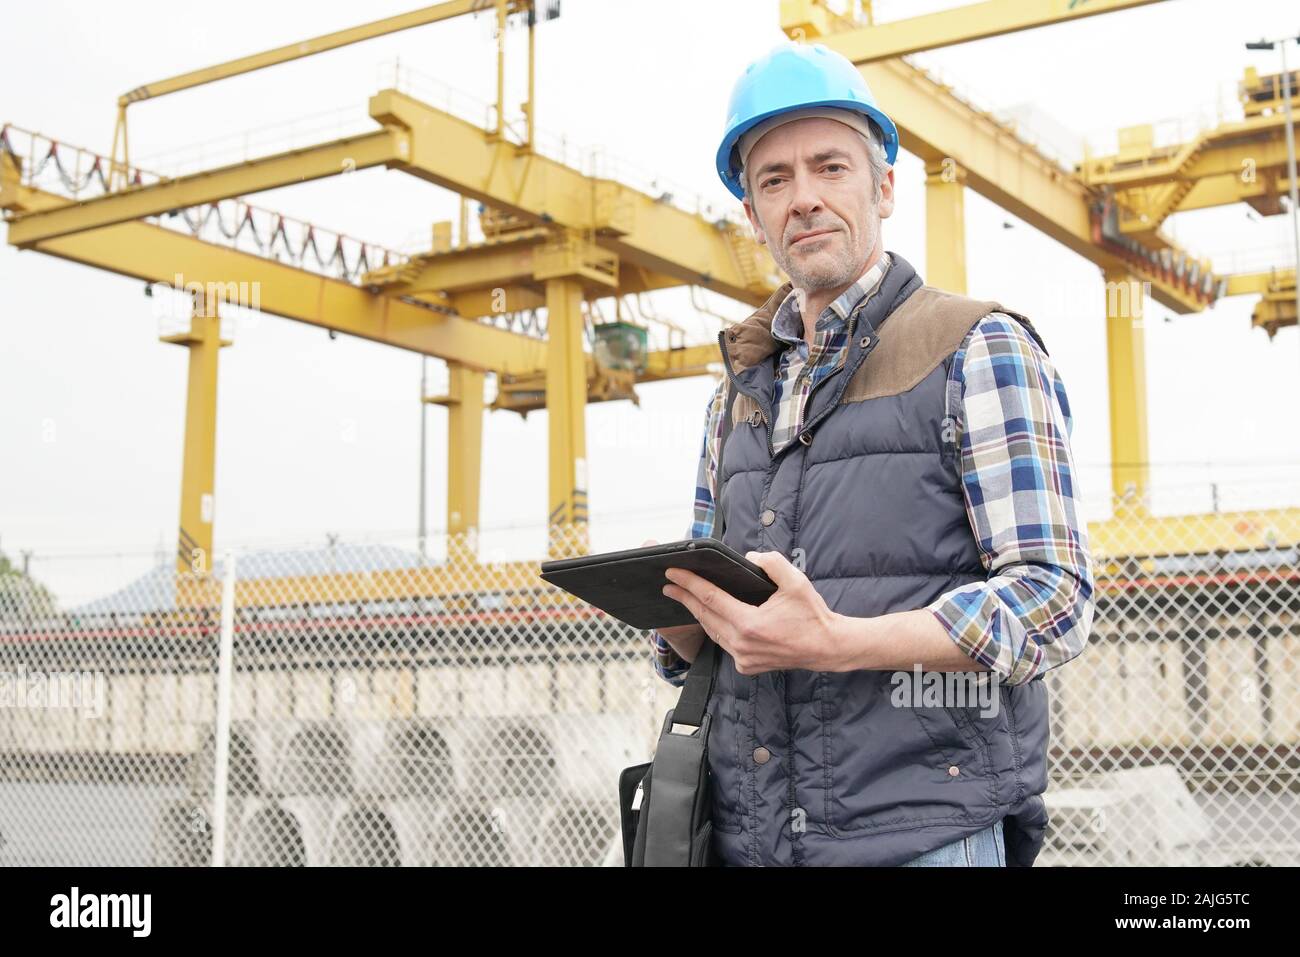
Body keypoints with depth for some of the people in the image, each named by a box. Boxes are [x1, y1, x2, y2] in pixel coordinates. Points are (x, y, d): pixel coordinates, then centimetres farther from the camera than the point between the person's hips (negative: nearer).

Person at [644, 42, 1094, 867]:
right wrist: (678, 618, -5)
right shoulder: (740, 396, 16)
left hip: (920, 831, -5)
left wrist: (835, 642, -24)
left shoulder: (977, 349, -2)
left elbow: (1054, 598, -11)